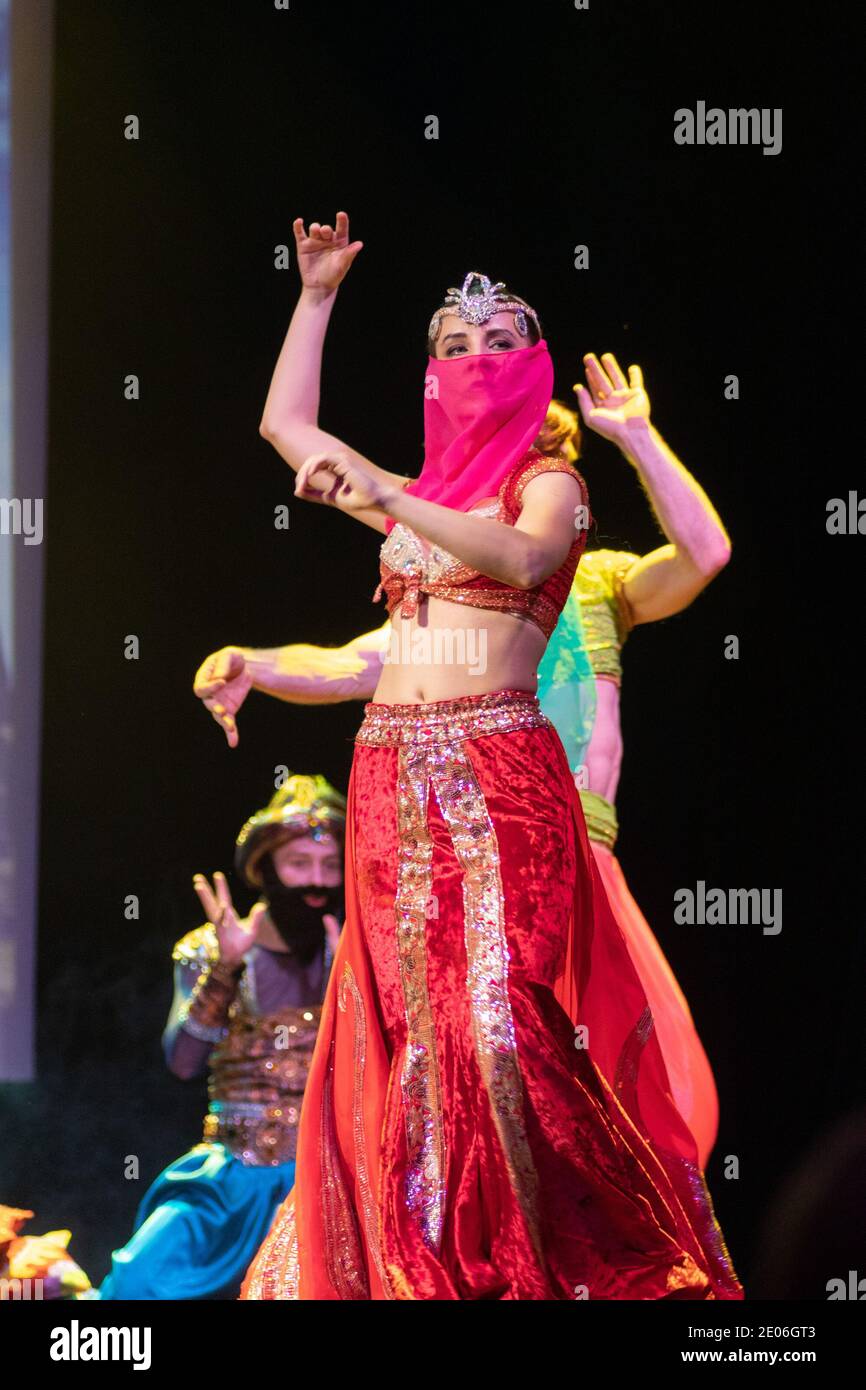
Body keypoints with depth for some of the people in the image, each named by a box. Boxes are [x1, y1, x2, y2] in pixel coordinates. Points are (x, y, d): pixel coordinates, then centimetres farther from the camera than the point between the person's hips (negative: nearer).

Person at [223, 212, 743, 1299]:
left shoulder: (548, 483, 4)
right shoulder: (425, 493, 20)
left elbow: (523, 558, -19)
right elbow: (284, 423, 29)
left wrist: (386, 499, -26)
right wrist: (318, 293, 28)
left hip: (498, 774, -6)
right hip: (391, 777, 6)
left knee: (496, 1016, -14)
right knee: (403, 1020, 1)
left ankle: (541, 1263, -9)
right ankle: (430, 1266, 6)